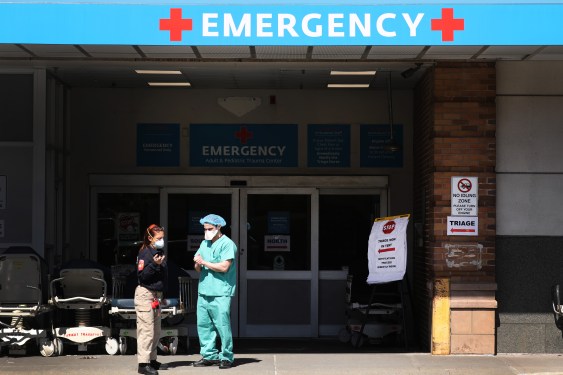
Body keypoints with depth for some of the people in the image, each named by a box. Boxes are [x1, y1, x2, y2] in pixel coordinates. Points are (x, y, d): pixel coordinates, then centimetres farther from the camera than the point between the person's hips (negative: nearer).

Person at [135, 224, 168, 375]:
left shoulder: (159, 253, 15)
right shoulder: (145, 253, -11)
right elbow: (141, 276, -19)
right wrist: (154, 264, -26)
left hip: (156, 295, 9)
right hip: (145, 294, -9)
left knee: (156, 331, 12)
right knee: (146, 330, -11)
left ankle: (152, 360, 20)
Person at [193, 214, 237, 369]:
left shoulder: (227, 244, -5)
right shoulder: (204, 244, 19)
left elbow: (224, 267, -15)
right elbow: (198, 268, 18)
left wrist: (204, 262, -8)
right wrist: (197, 264, -5)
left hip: (220, 293, -7)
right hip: (204, 291, 7)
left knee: (223, 325, -7)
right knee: (203, 325, 6)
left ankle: (226, 357, 1)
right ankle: (209, 355, 14)